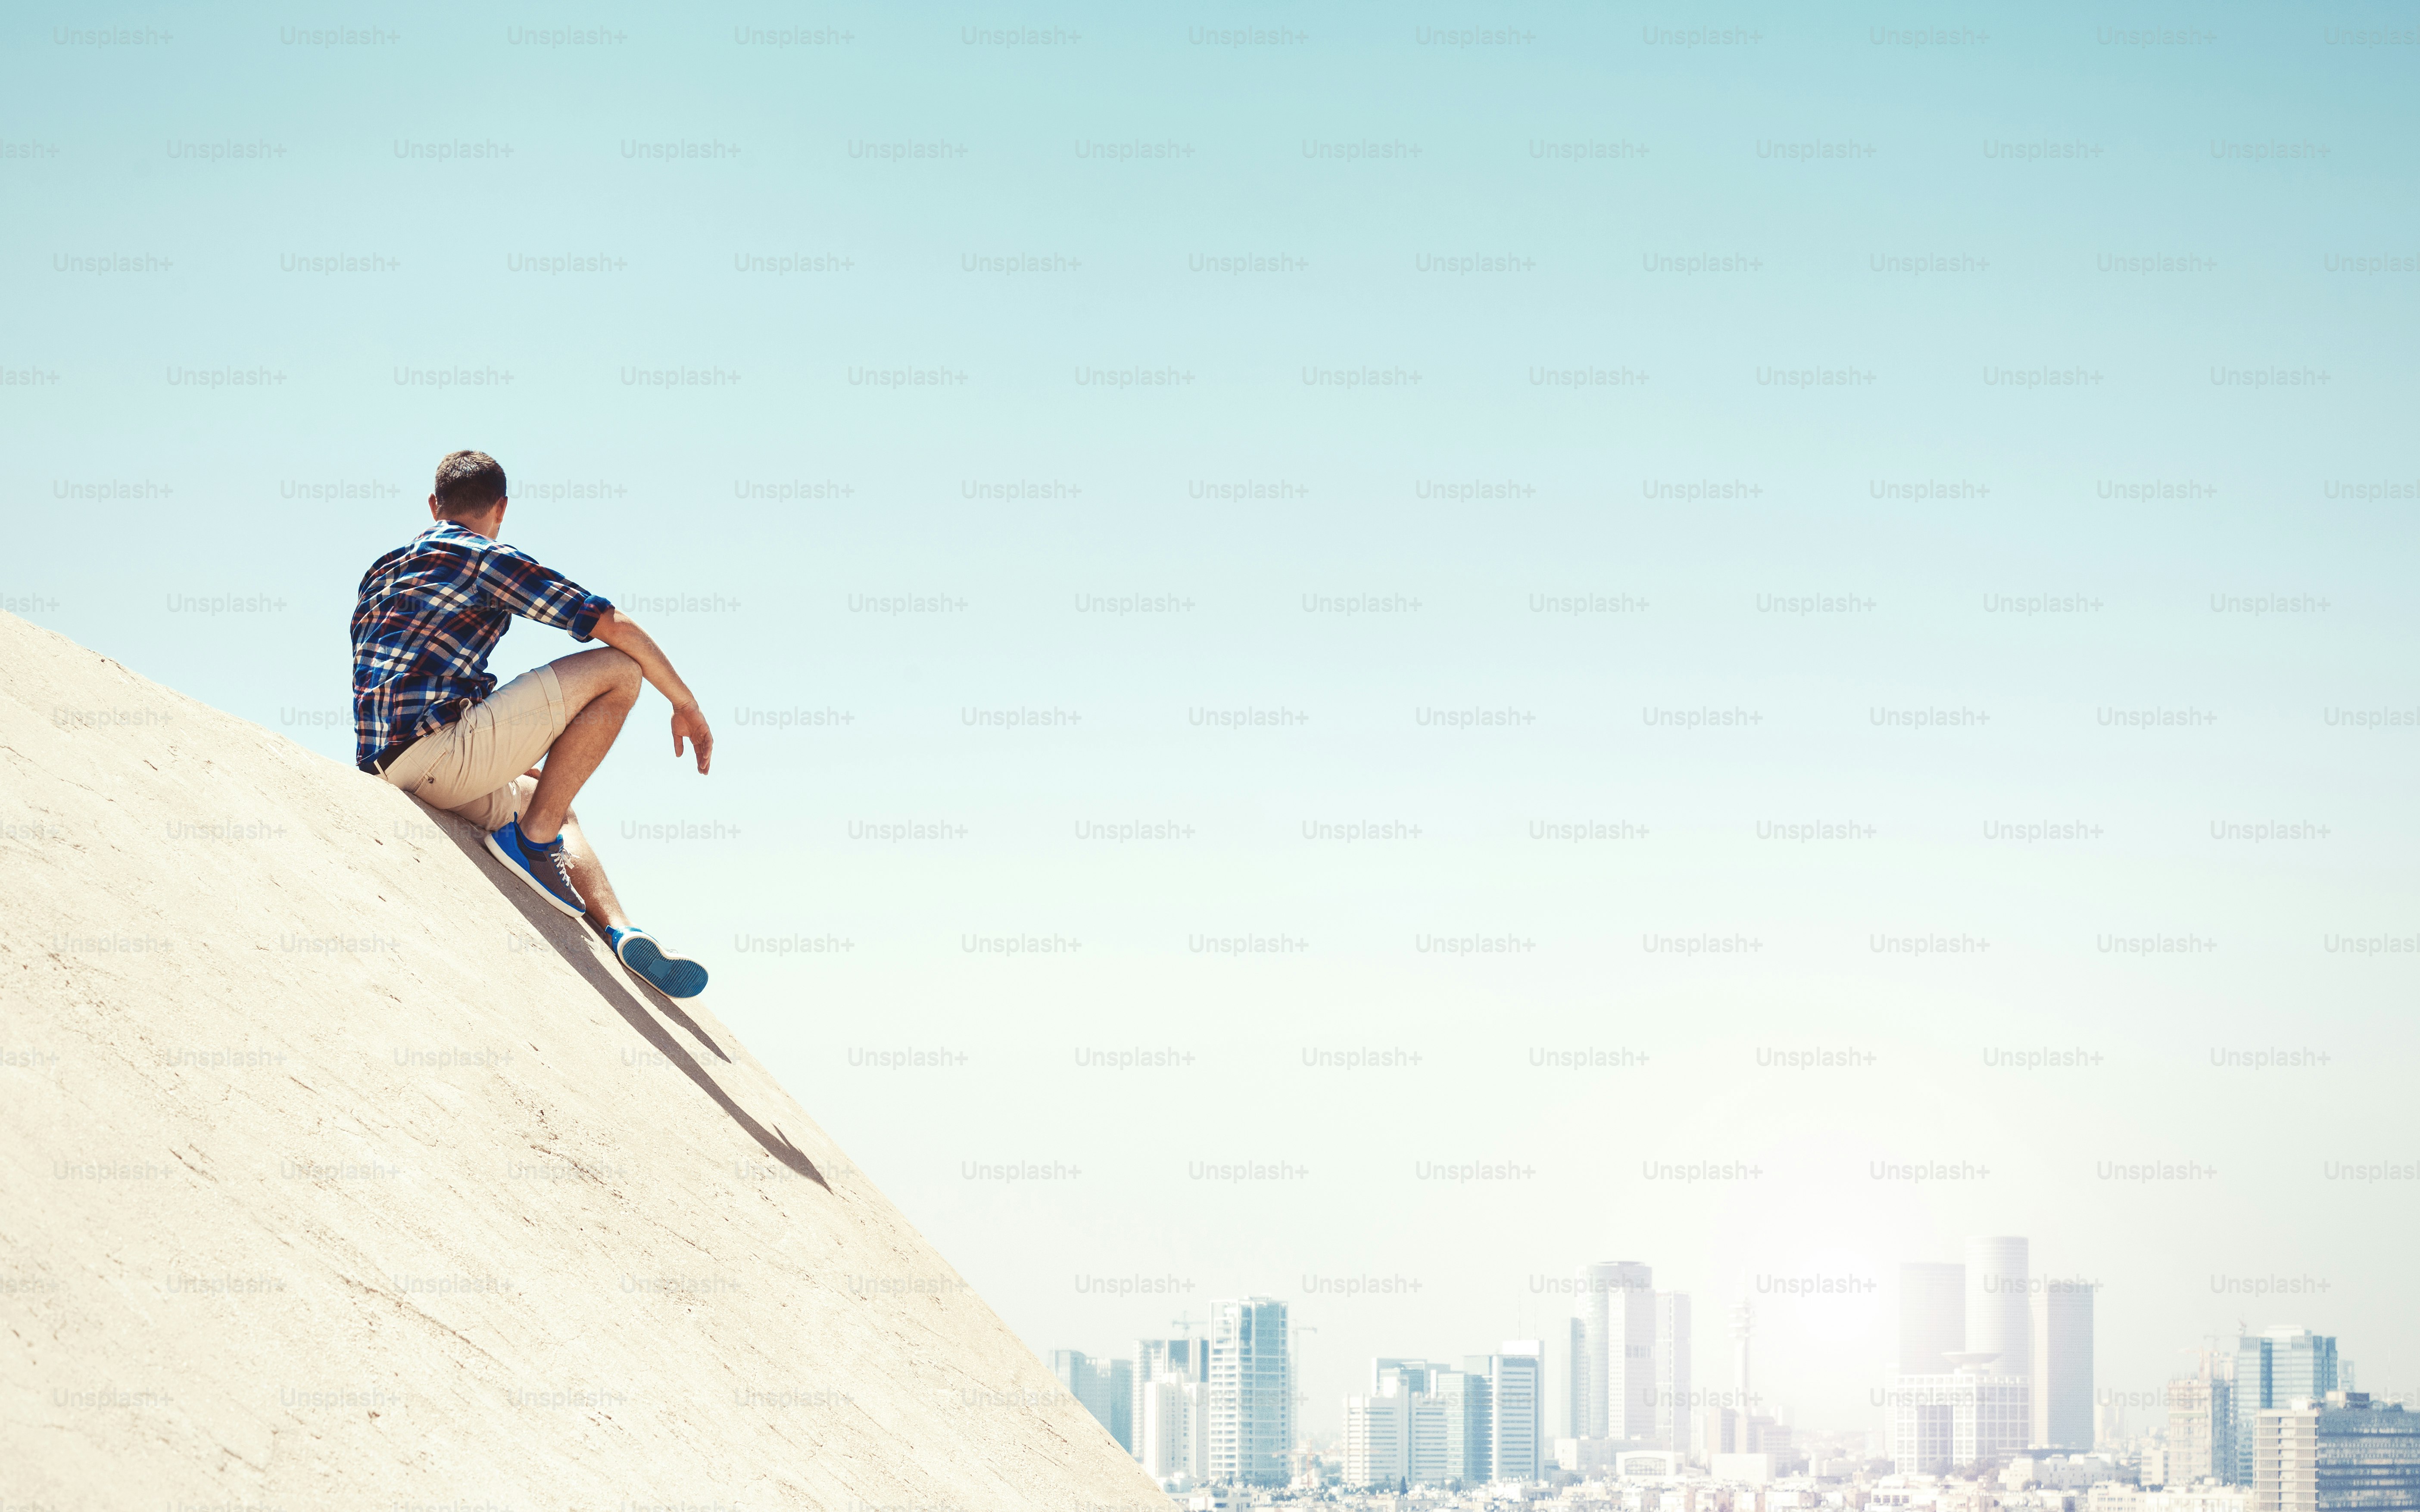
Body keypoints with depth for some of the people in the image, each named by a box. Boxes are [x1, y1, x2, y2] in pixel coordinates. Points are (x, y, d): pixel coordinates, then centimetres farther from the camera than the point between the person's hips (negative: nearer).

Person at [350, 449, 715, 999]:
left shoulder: (381, 573, 26)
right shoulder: (489, 559, 3)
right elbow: (616, 627, 0)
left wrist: (509, 761, 42)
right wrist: (687, 706, 12)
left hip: (384, 771, 9)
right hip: (437, 744, -9)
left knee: (554, 807, 31)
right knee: (620, 670, -4)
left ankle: (620, 929, 7)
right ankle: (532, 839, -6)